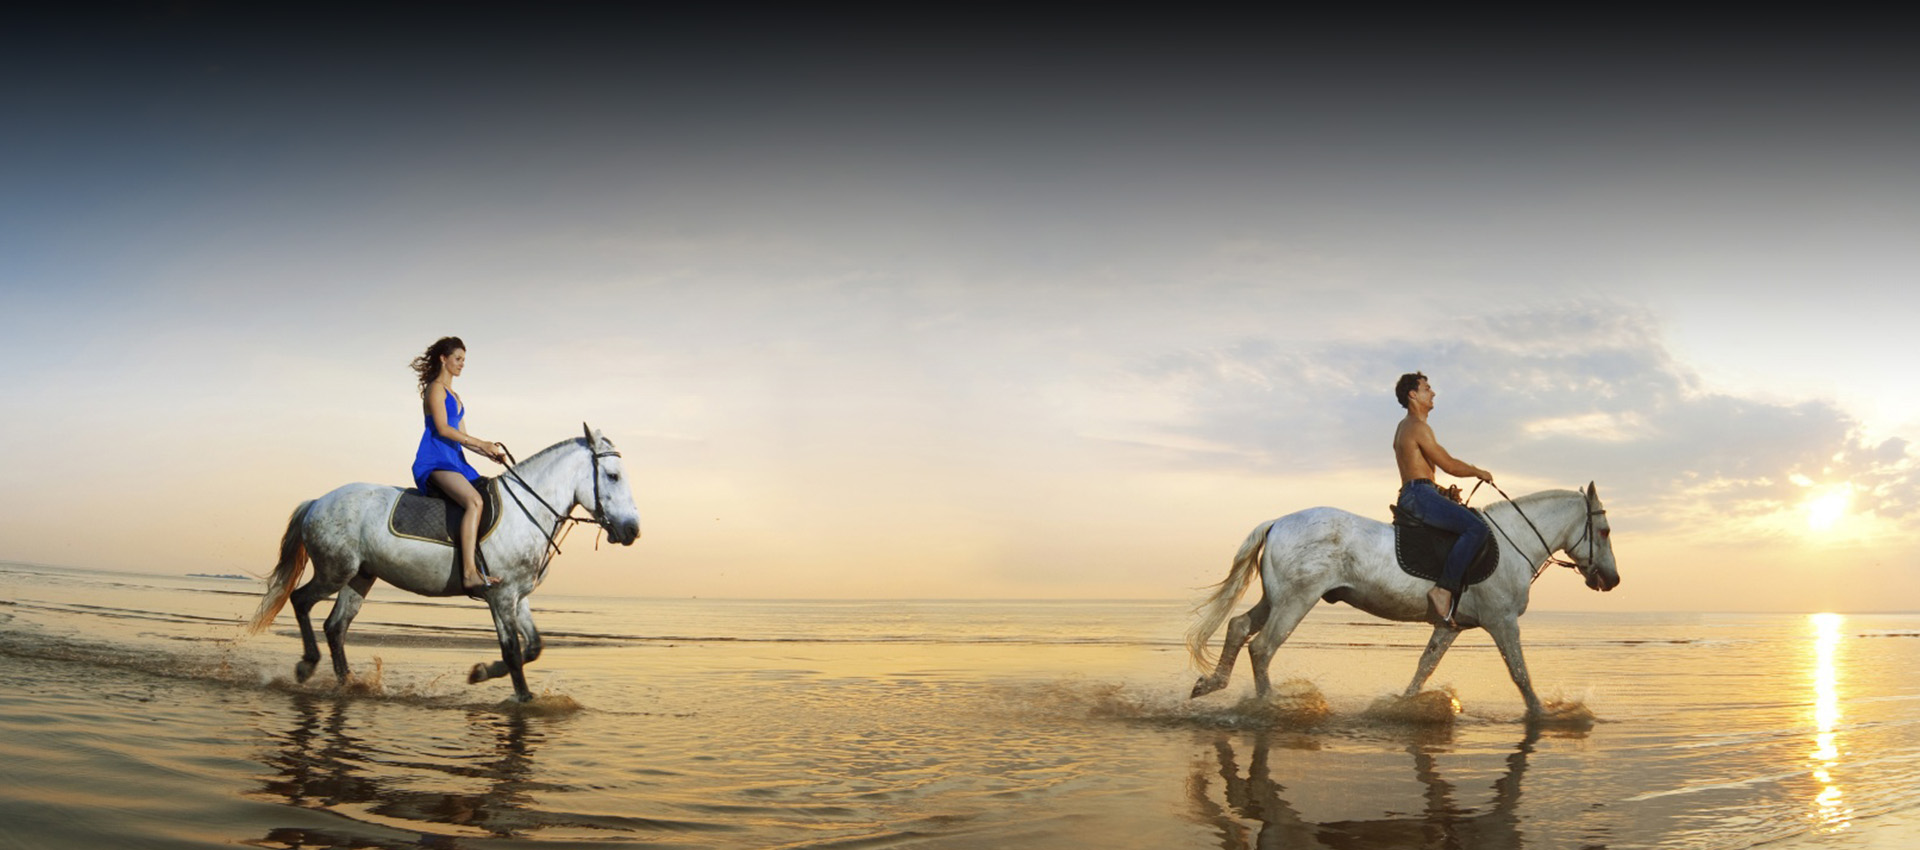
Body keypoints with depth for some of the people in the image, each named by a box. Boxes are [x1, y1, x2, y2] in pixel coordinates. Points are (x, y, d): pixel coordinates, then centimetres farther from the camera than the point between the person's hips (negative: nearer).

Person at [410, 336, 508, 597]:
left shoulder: (454, 396, 26)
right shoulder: (435, 388, -1)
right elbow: (442, 428, -14)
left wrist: (490, 453, 7)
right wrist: (482, 444, -16)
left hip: (454, 460, 10)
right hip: (433, 459, -10)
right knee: (474, 501, -32)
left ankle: (482, 569, -4)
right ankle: (469, 573, -41)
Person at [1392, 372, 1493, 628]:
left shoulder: (1403, 428, 23)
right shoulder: (1419, 427, -9)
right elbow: (1449, 464, -12)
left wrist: (1444, 491, 18)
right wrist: (1479, 472, 4)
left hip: (1411, 497, 11)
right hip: (1420, 495, -11)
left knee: (1472, 525, 25)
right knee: (1476, 529, -23)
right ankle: (1443, 590, -28)